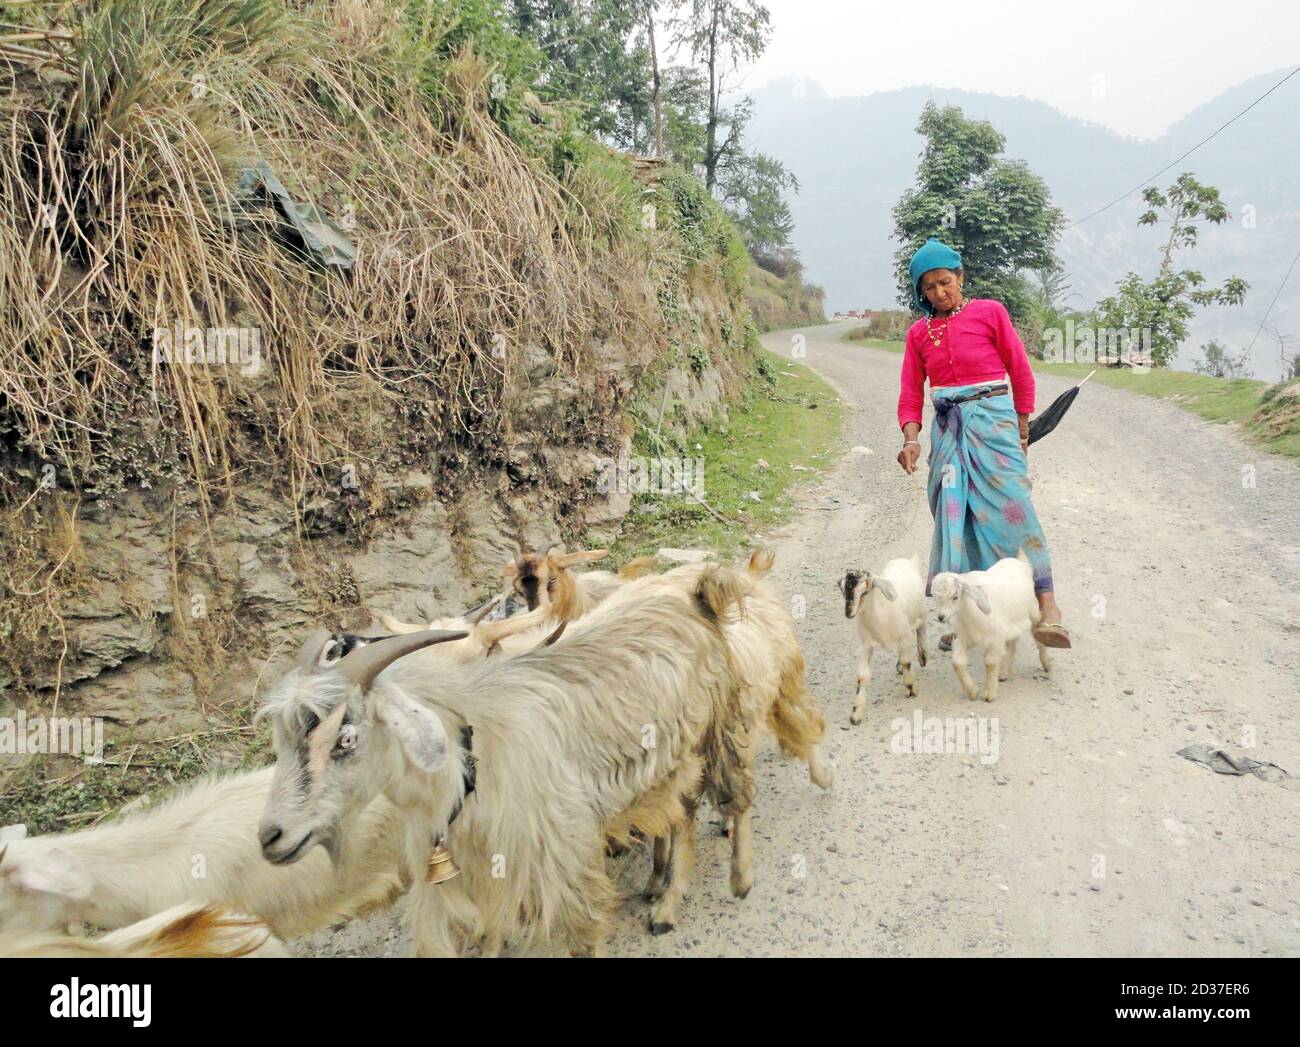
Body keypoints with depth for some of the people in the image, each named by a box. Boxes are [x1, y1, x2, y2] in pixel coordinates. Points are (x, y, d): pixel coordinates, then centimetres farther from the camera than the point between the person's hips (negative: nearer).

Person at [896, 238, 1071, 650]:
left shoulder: (990, 312, 2)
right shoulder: (919, 332, 11)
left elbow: (1021, 372, 6)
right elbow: (911, 393, 8)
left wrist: (1022, 430, 6)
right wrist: (911, 438, -9)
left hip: (992, 419, -3)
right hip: (947, 428, 4)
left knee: (1012, 506, -15)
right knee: (953, 516, 1)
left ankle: (1048, 605, -16)